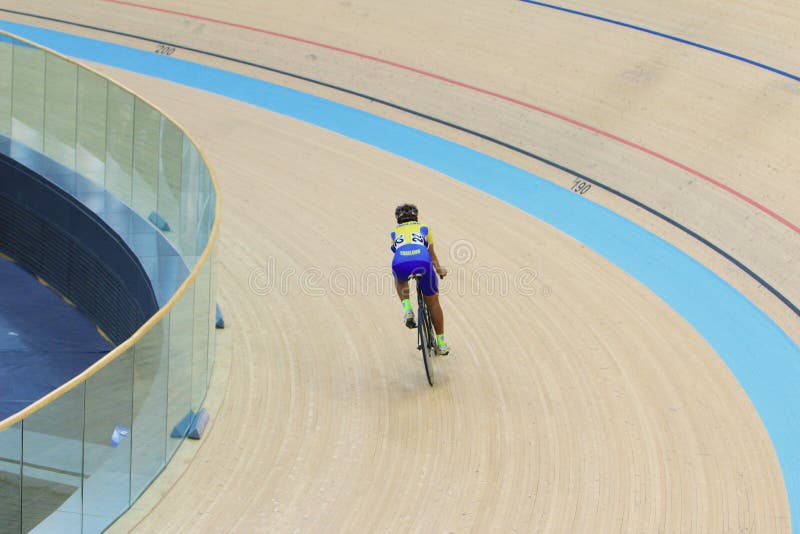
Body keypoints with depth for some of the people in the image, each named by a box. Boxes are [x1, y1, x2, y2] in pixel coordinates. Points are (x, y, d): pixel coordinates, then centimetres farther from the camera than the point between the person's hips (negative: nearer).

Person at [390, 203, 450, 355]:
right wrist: (438, 268, 67)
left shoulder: (395, 234, 34)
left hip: (400, 264, 1)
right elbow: (432, 254, 47)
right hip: (422, 262, -1)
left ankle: (407, 309, 17)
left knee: (399, 279, 40)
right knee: (433, 302, 20)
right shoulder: (424, 229, 33)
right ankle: (441, 344, 26)